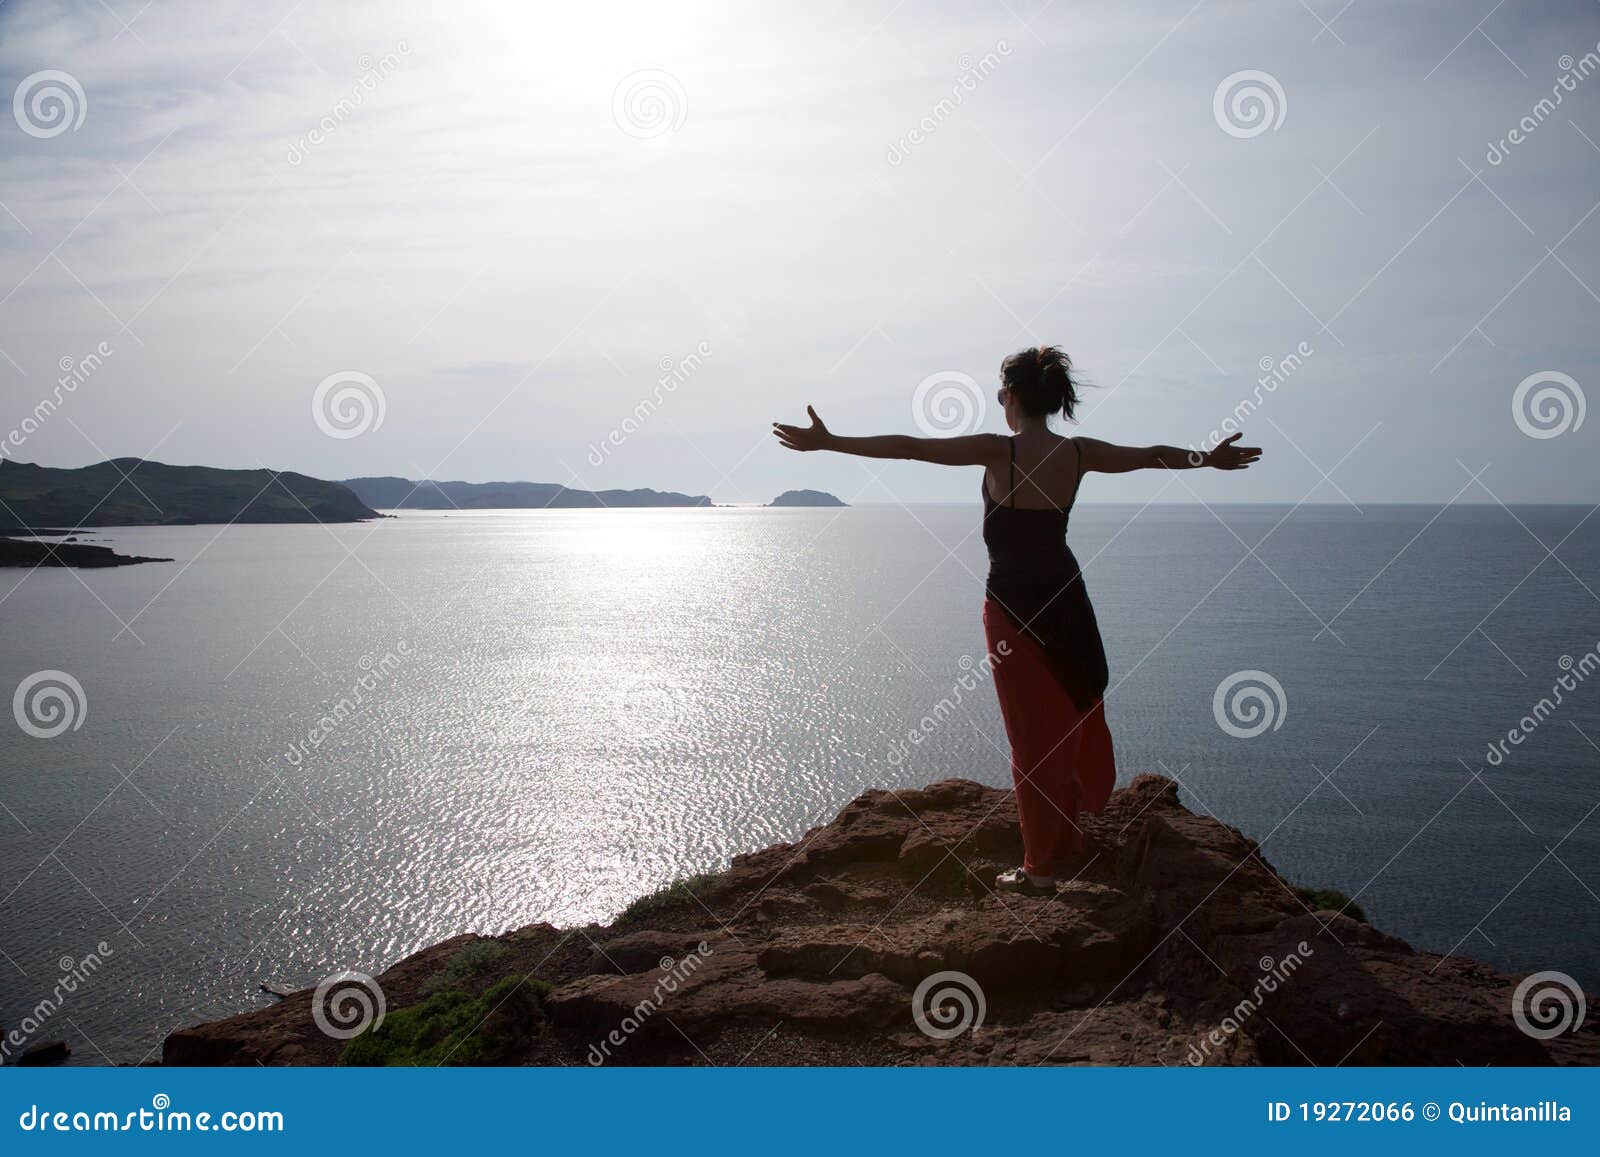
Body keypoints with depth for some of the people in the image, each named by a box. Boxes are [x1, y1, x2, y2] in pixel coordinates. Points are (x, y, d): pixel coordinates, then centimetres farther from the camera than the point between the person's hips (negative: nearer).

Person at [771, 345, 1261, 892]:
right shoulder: (1079, 453, 2)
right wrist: (1211, 458, 36)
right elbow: (1154, 455, 18)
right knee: (1073, 722, 18)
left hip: (1013, 600, -5)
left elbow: (908, 447, -16)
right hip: (1066, 596, 5)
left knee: (1034, 734, 2)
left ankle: (1041, 866, 9)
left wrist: (827, 441, -13)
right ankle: (1071, 843, 30)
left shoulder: (999, 451, -14)